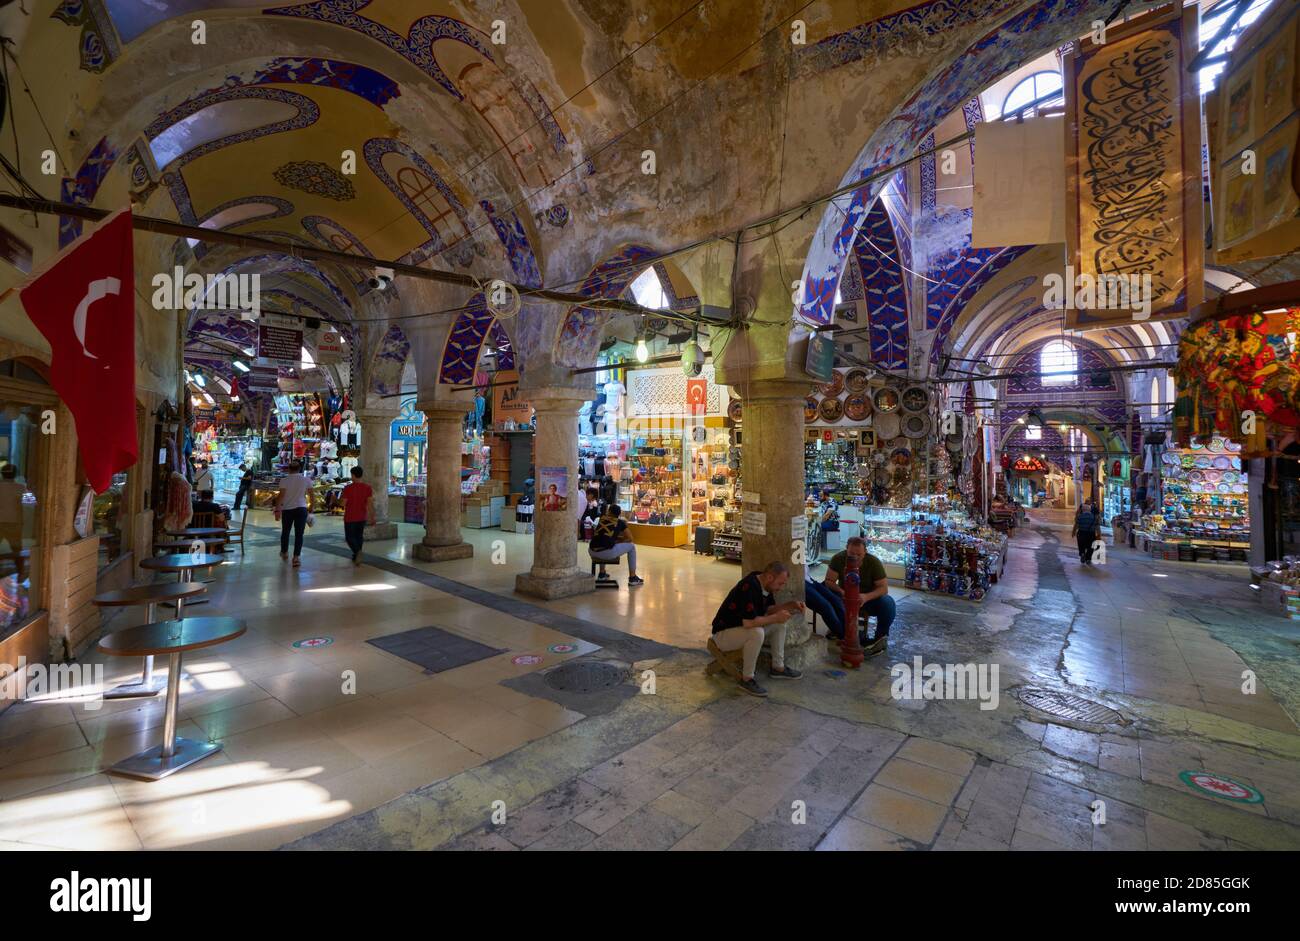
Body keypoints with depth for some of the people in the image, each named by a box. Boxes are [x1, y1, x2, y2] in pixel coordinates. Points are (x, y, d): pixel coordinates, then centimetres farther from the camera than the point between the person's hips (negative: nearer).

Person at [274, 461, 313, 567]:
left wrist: (277, 510, -10)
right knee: (299, 534, -1)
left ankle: (284, 552, 38)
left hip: (287, 509, 0)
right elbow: (311, 495, 5)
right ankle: (296, 557, -10)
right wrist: (311, 507, 19)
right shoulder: (306, 480, 3)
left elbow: (281, 495, -11)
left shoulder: (284, 480, -2)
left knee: (285, 531, 19)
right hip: (301, 508, 0)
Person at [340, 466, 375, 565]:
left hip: (350, 517, -4)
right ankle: (355, 557, 22)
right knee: (359, 536, 16)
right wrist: (372, 518, -3)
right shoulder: (367, 488, -5)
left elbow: (344, 504, -10)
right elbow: (370, 503, -7)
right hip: (362, 517, 4)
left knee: (350, 537, 6)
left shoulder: (347, 488, -14)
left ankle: (357, 551, -20)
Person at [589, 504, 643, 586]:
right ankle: (632, 578, 19)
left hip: (593, 553, 5)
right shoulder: (620, 522, 9)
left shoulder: (602, 519, 19)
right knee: (631, 547, 19)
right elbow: (629, 539, 17)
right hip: (608, 554, -5)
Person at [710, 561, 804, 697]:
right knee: (757, 632, -34)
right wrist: (776, 617, -23)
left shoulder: (764, 584, -1)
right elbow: (748, 622, -35)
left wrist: (791, 604, -2)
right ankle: (747, 679, -18)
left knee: (780, 624, 4)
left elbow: (768, 609, 12)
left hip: (744, 629, 9)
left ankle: (777, 668, 15)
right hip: (723, 633, -9)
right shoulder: (749, 587, -30)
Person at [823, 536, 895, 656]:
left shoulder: (874, 562, -16)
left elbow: (883, 588, -17)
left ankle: (880, 638, -8)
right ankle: (862, 640, -24)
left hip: (869, 597, -1)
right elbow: (829, 581, -15)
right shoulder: (838, 558, -15)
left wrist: (866, 597, -37)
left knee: (888, 603, -32)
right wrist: (841, 592, -37)